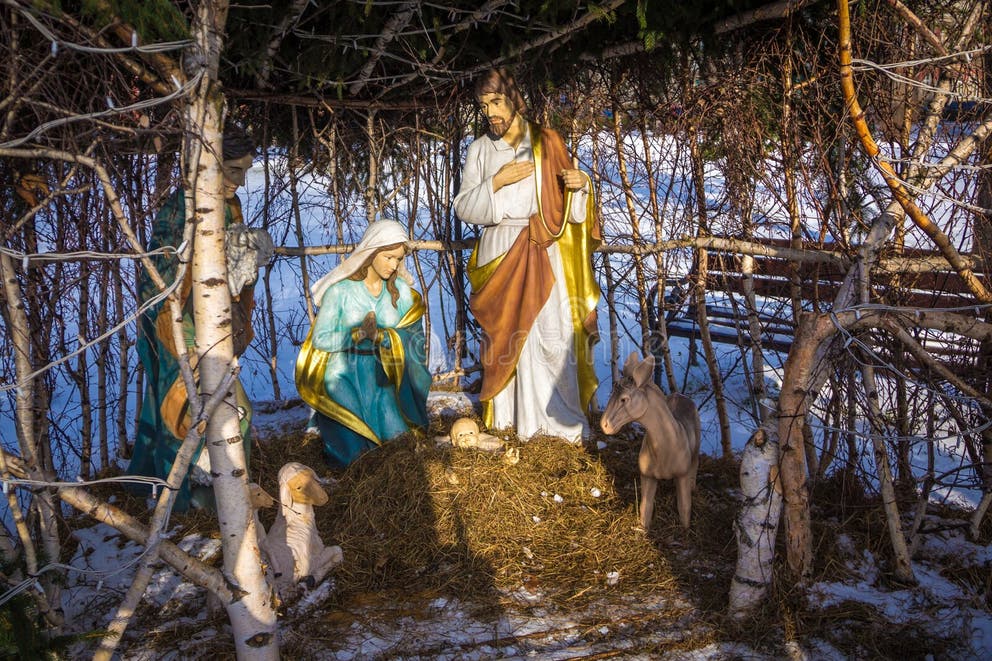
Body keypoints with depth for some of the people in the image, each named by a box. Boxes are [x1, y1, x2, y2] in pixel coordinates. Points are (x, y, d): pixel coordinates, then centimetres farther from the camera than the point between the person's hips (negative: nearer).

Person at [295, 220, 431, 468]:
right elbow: (320, 339, -7)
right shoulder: (339, 290, -6)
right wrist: (357, 334, -20)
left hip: (386, 375, 3)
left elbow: (413, 336, -2)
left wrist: (380, 335, -20)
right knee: (353, 453, -19)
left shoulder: (401, 289, 6)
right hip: (345, 376, -3)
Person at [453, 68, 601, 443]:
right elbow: (463, 208, 2)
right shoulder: (480, 149, 8)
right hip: (500, 254, 1)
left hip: (544, 253, -1)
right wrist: (497, 181, -10)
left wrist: (580, 184, -14)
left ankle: (563, 418, 1)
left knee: (553, 333, -7)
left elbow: (570, 204, 7)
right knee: (504, 334, 1)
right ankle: (507, 414, 10)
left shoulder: (547, 144, 5)